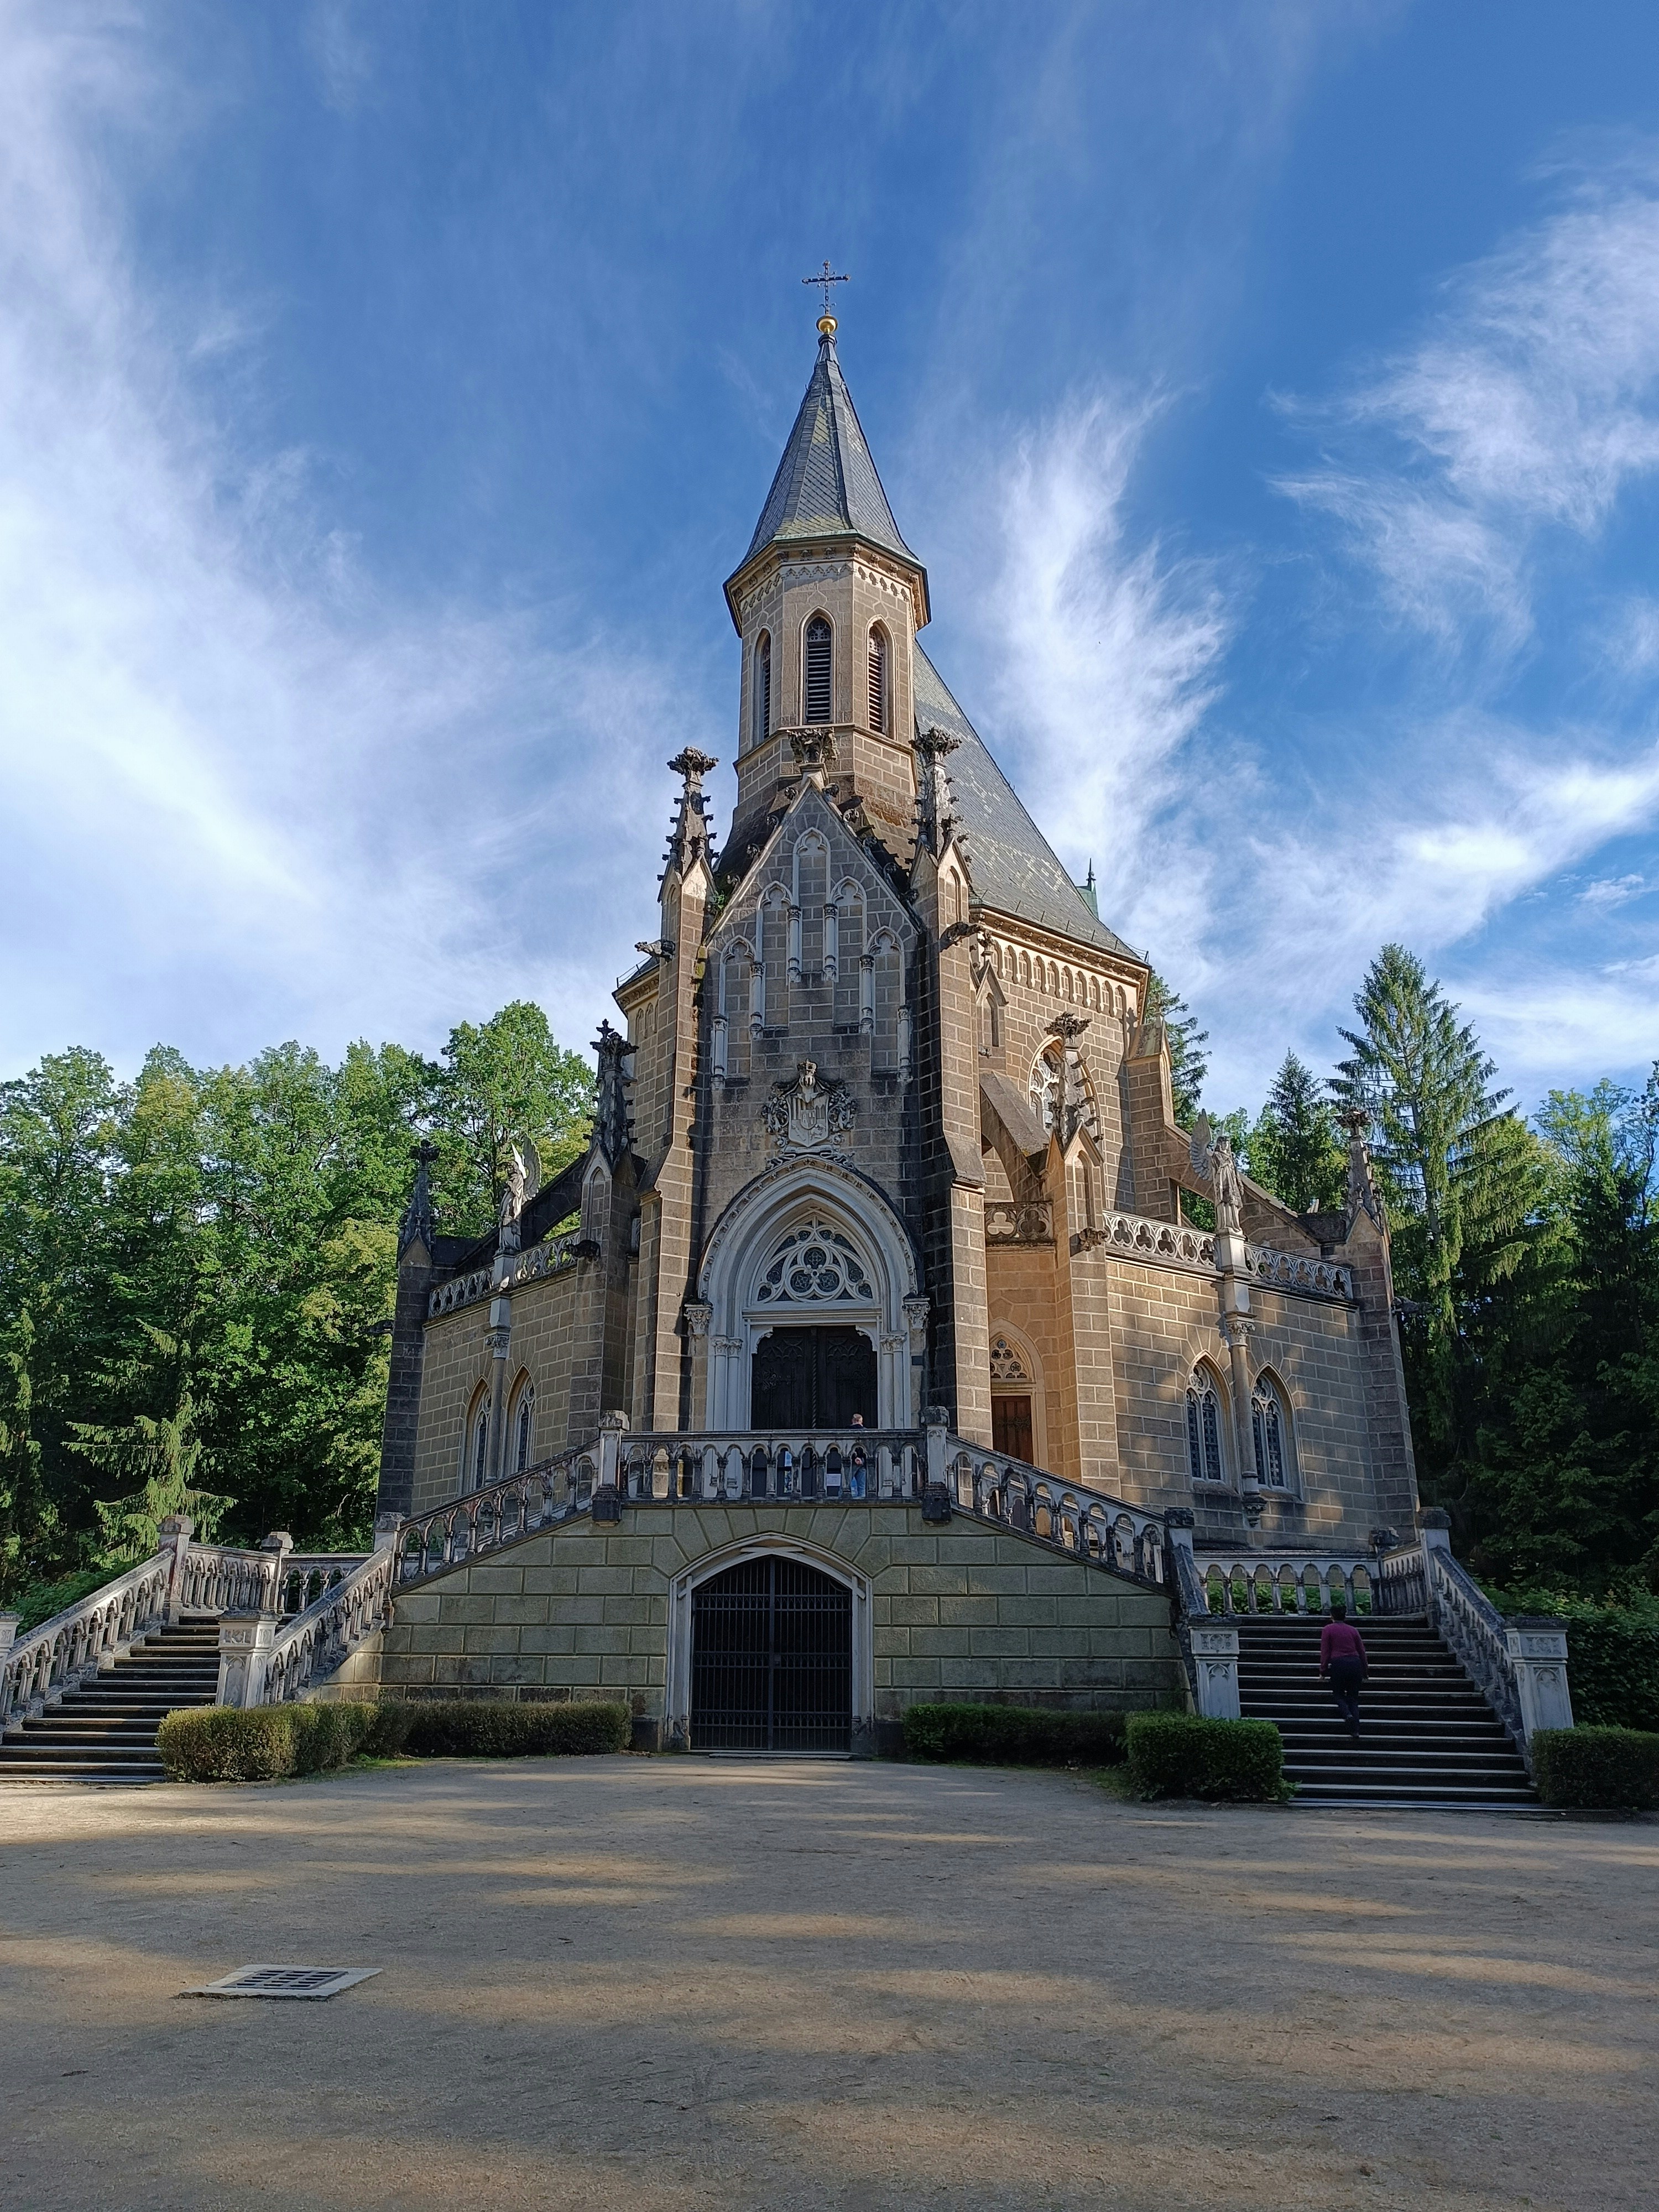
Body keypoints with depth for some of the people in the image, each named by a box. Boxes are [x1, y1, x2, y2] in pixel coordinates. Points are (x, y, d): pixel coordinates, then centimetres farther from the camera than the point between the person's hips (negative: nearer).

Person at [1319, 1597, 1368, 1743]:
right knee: (1353, 1697, 12)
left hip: (1338, 1664, -3)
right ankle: (1356, 1730, -1)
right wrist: (1365, 1671, 25)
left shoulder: (1328, 1630, 3)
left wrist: (1322, 1671, 2)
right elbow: (1362, 1652, 14)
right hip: (1355, 1663, 3)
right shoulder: (1353, 1630, 13)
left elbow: (1325, 1652, -2)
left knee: (1339, 1695, 13)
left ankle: (1348, 1715, -18)